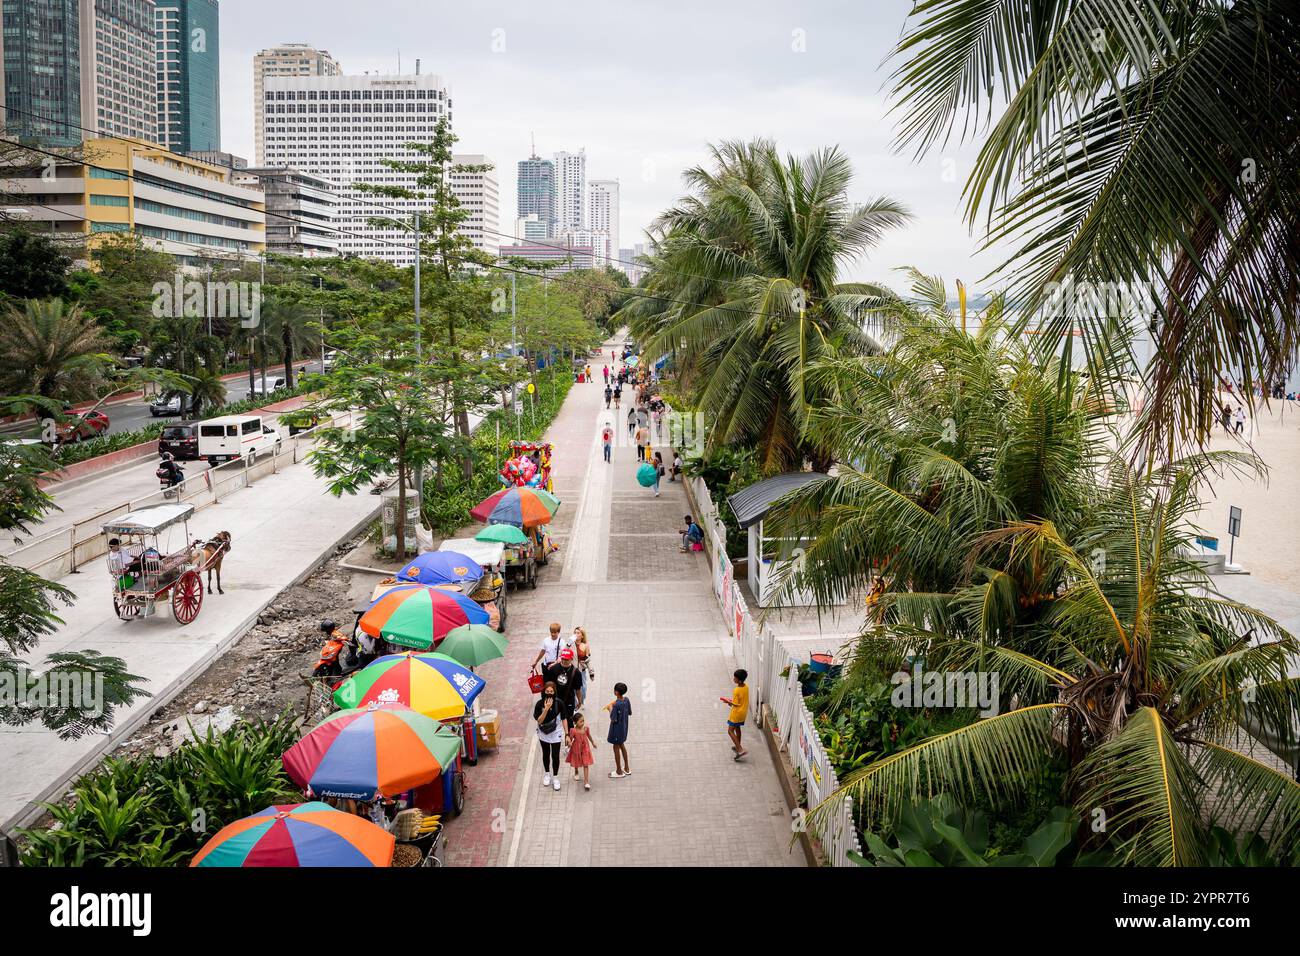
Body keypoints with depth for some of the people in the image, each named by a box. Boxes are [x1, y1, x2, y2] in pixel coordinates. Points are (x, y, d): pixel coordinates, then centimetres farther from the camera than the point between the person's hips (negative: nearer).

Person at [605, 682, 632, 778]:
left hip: (617, 728, -8)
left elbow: (613, 719, -24)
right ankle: (626, 768, 36)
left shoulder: (616, 705, -30)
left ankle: (619, 771, 25)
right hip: (624, 727, 8)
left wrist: (610, 708, -11)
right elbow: (629, 713, 4)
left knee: (616, 747, 10)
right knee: (622, 745, 25)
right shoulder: (626, 700, -8)